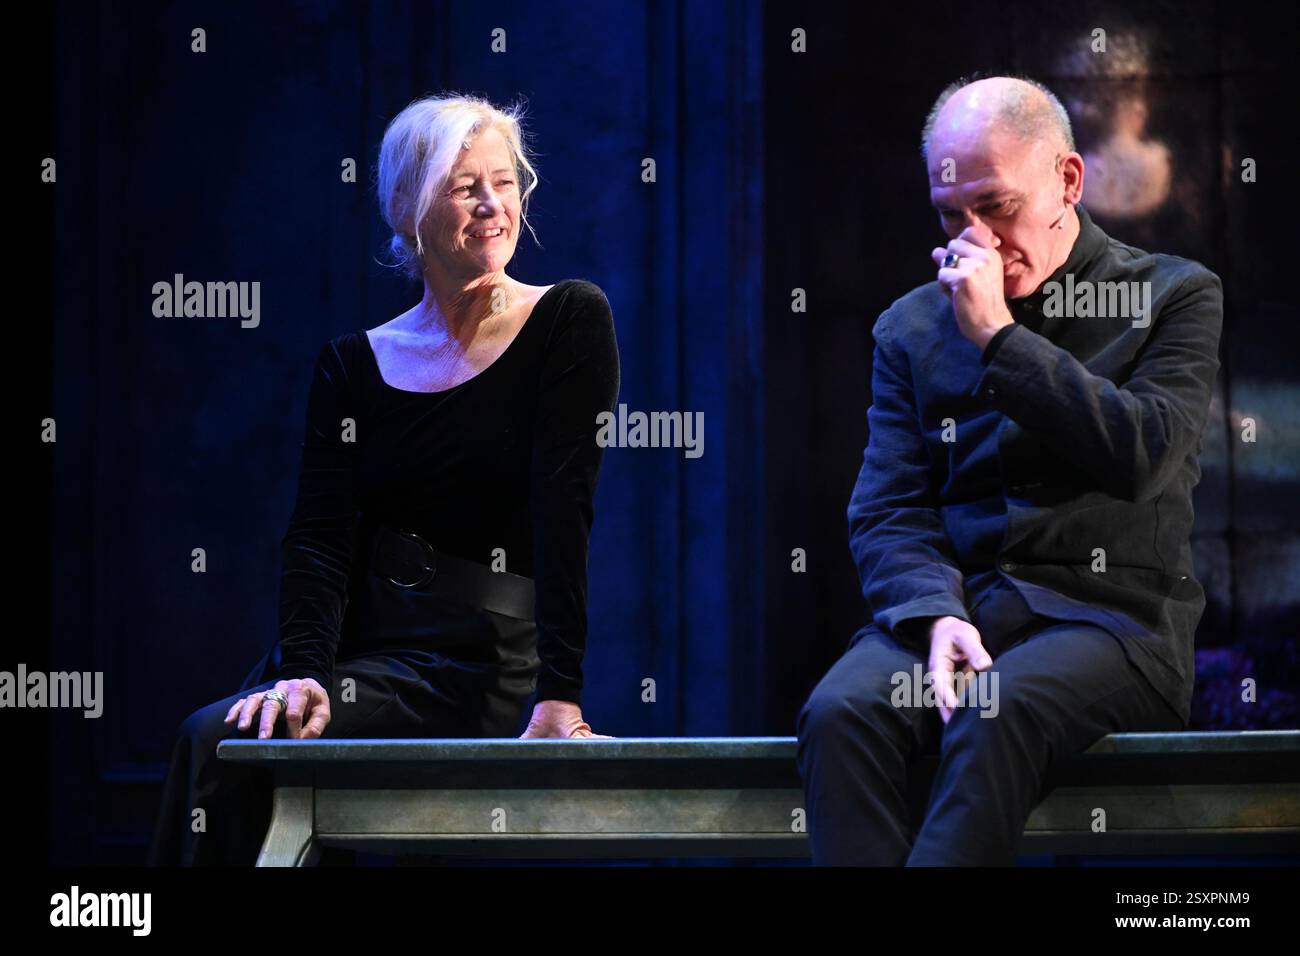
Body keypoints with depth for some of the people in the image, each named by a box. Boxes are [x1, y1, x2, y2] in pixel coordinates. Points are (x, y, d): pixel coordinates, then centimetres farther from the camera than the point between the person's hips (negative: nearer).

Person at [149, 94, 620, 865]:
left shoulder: (569, 322, 0)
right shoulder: (353, 365, 12)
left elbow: (562, 514, -11)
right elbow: (321, 536, 0)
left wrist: (560, 696, -21)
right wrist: (303, 669, -19)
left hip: (476, 665, -4)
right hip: (356, 645, 4)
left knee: (219, 744, -25)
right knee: (209, 746, -27)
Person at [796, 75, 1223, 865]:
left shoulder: (1174, 296, 8)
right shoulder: (913, 327, 17)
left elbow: (1141, 457, -10)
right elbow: (887, 514, 9)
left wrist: (998, 336, -9)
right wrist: (936, 613, -13)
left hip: (1111, 614, -3)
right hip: (954, 602, 3)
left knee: (998, 715, -37)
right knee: (841, 712, -31)